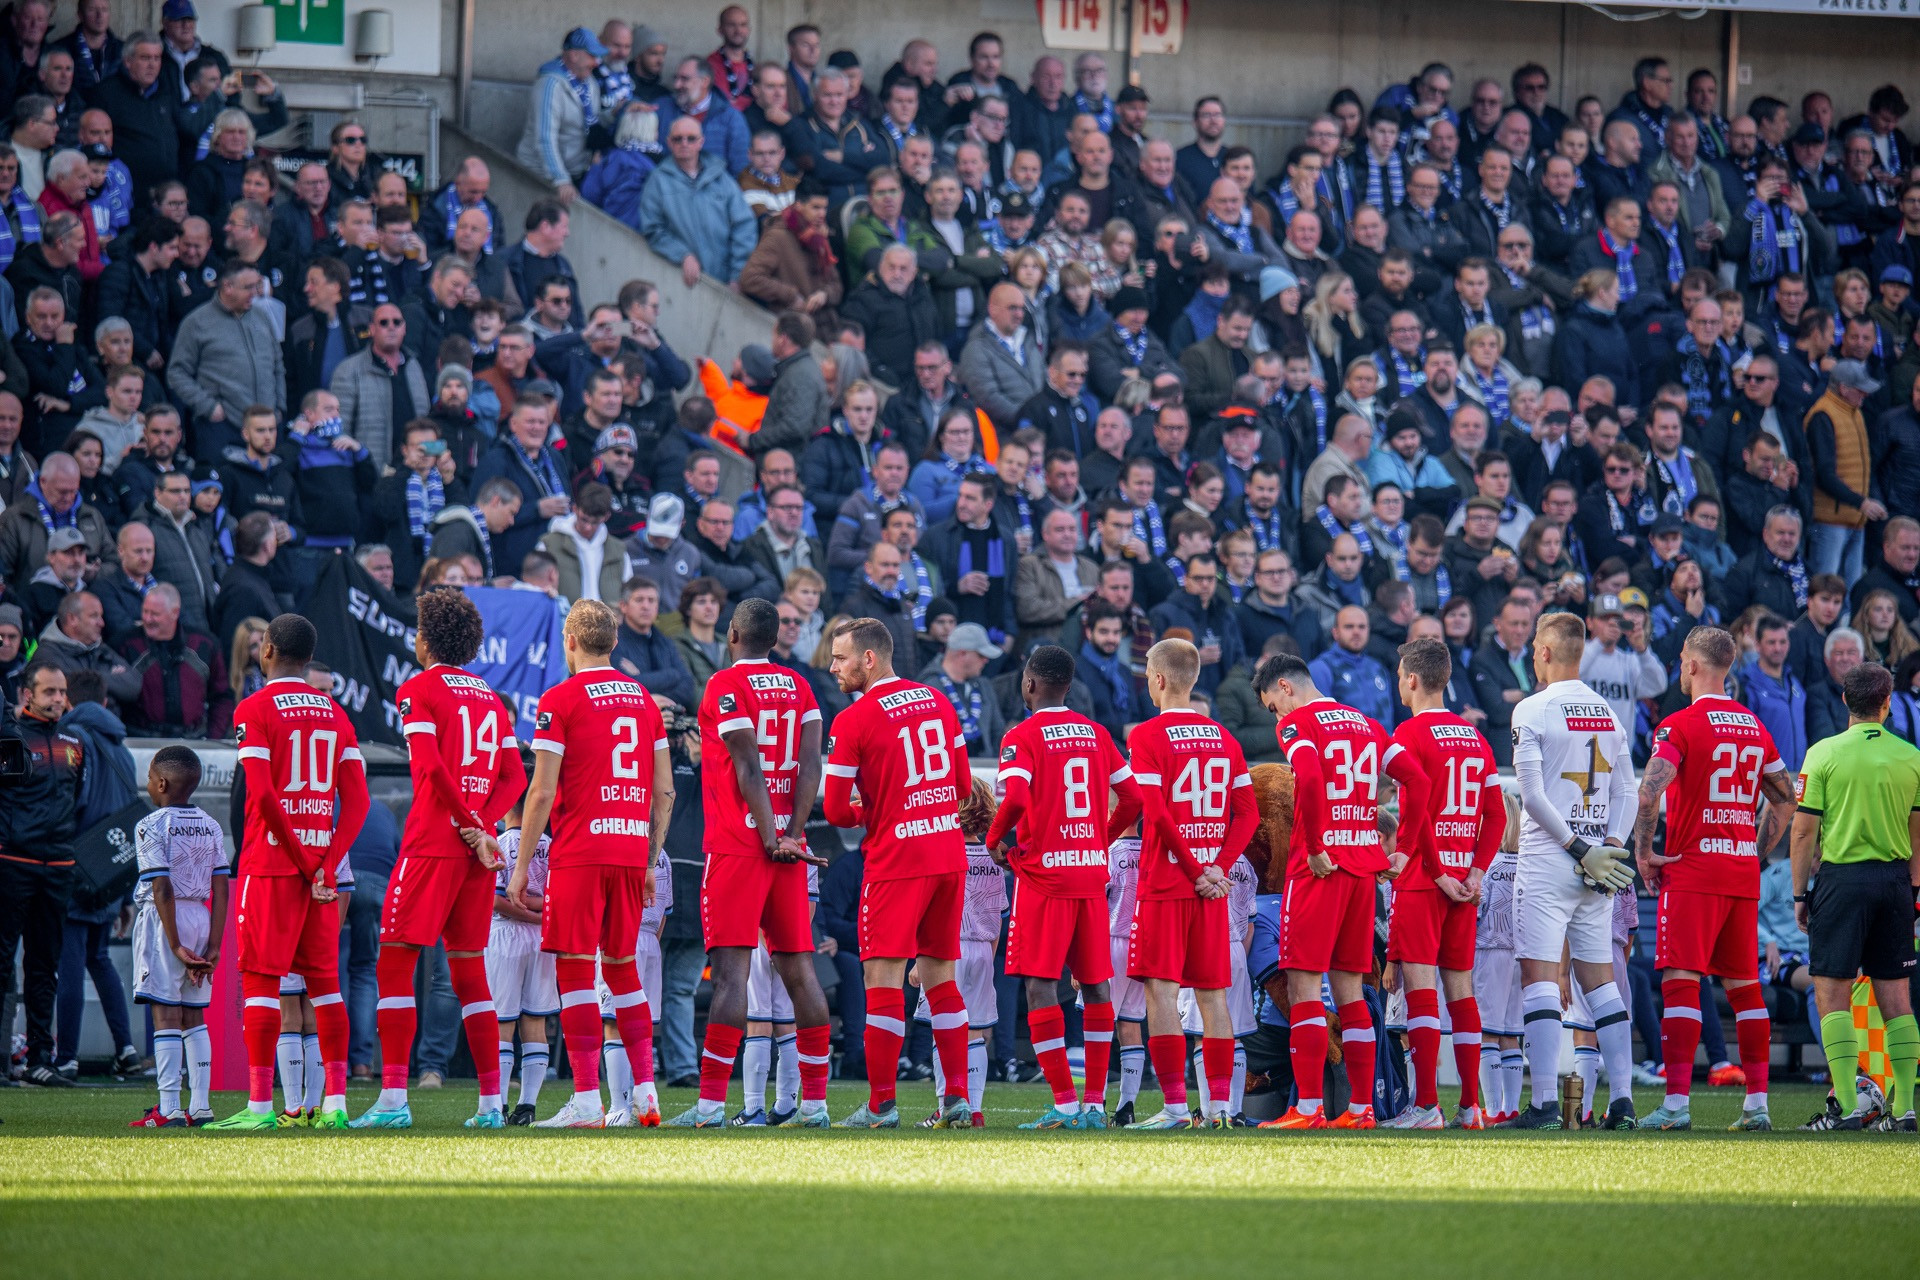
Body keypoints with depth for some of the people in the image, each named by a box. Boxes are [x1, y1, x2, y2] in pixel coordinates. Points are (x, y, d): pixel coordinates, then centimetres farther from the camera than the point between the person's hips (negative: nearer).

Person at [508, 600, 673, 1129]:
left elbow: (542, 793, -8)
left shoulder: (560, 701, -5)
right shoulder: (643, 700, 13)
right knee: (622, 967, 15)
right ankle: (645, 1092, 12)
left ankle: (586, 1099, -9)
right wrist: (649, 862, 22)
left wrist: (521, 864, -2)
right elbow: (664, 793, 14)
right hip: (631, 848, 6)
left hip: (579, 851, -6)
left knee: (575, 968, -4)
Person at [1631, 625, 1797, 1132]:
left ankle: (1677, 1101, -14)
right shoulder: (1755, 727, 12)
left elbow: (1650, 791, -21)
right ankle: (1757, 1103, 9)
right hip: (1743, 873, 6)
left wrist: (1644, 852, -10)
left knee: (1681, 981, -7)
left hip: (1692, 870, -6)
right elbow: (1785, 800, 19)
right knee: (1743, 985, 11)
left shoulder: (1680, 725, -8)